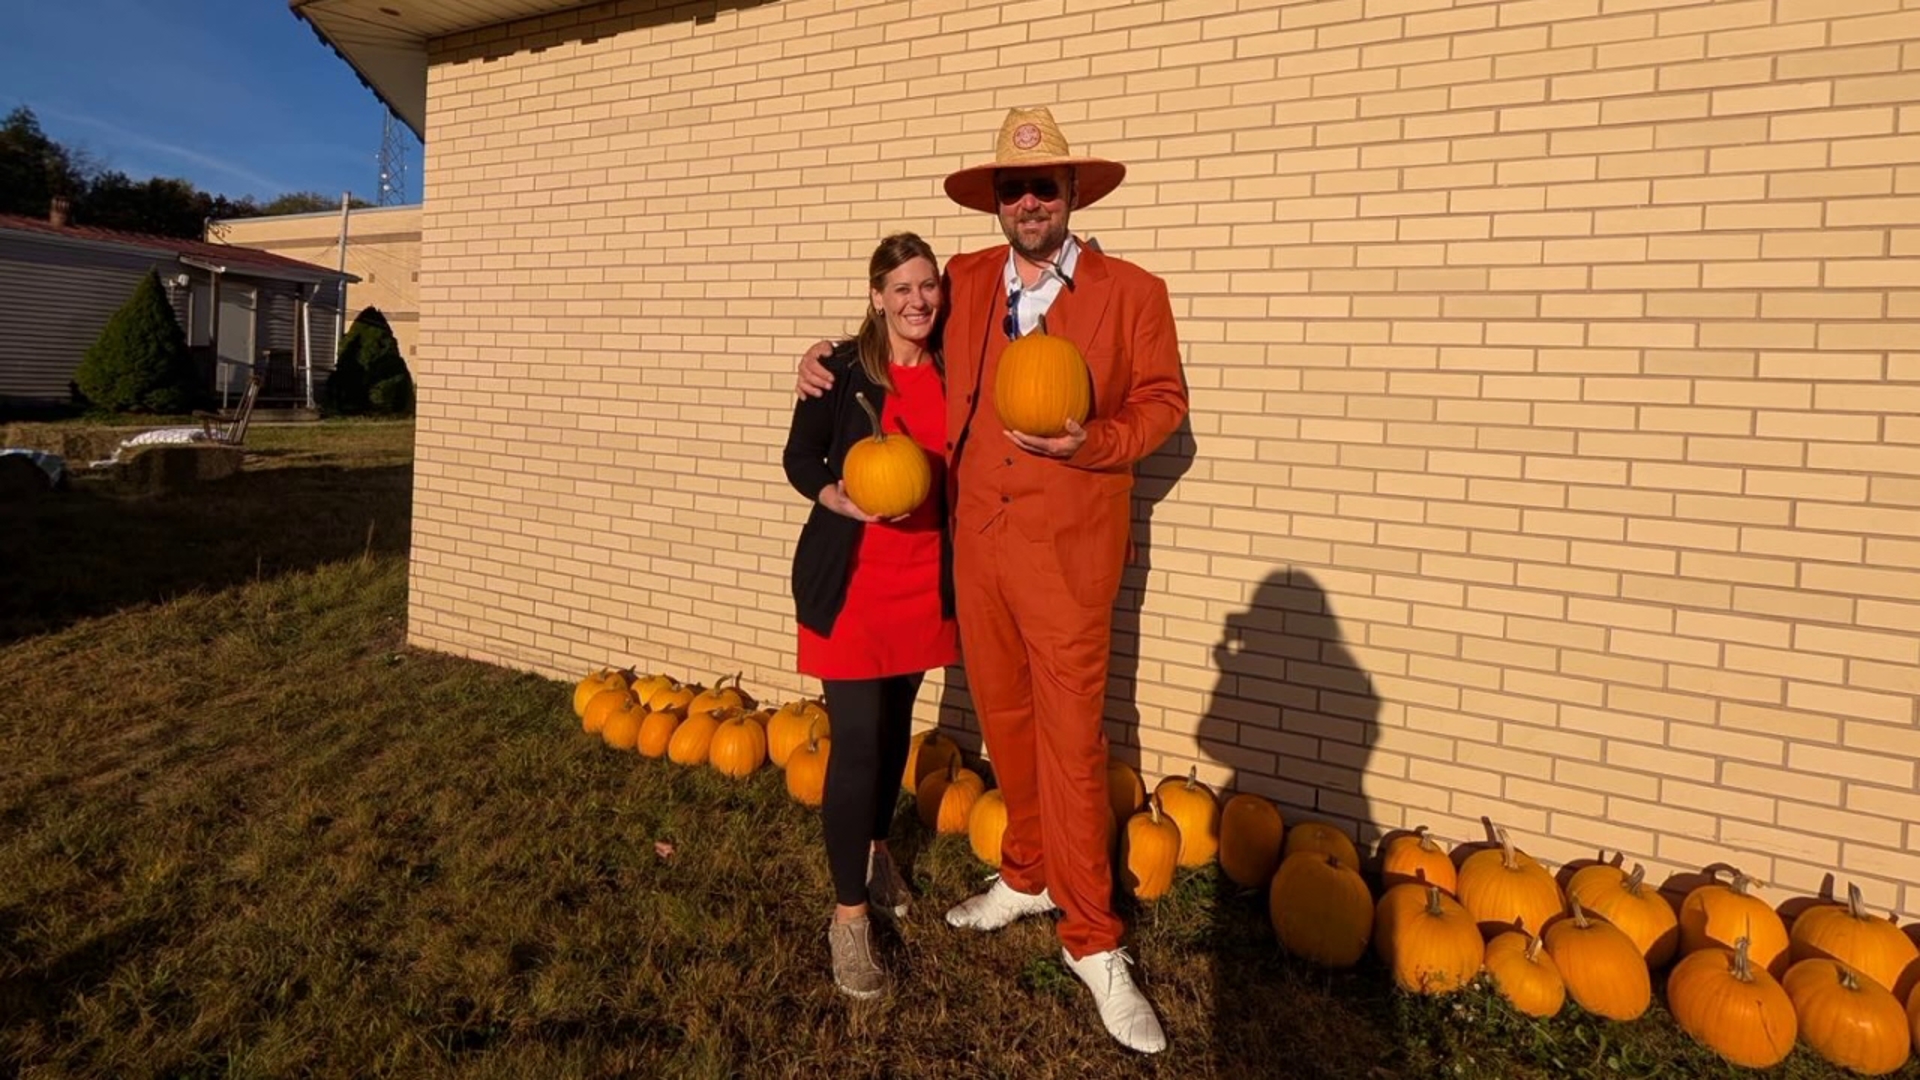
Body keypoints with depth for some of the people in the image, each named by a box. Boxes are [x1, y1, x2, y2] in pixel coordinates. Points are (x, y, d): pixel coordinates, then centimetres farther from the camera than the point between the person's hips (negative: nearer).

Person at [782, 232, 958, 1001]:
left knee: (896, 723, 18)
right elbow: (799, 458, -2)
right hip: (849, 581, -4)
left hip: (926, 579, 4)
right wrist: (840, 500, -20)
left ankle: (875, 851, 42)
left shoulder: (950, 369, 2)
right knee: (857, 739, -4)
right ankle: (849, 914, 10)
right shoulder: (844, 368, -9)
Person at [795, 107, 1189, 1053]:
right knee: (1003, 720, 15)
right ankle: (1029, 876, 36)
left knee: (1070, 737, -2)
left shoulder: (1133, 293, -2)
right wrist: (831, 355, 10)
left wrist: (1091, 443, -17)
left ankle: (1093, 943, 12)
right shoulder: (964, 282, 9)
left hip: (1067, 550, -4)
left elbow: (1162, 402, 1)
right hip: (976, 541, 4)